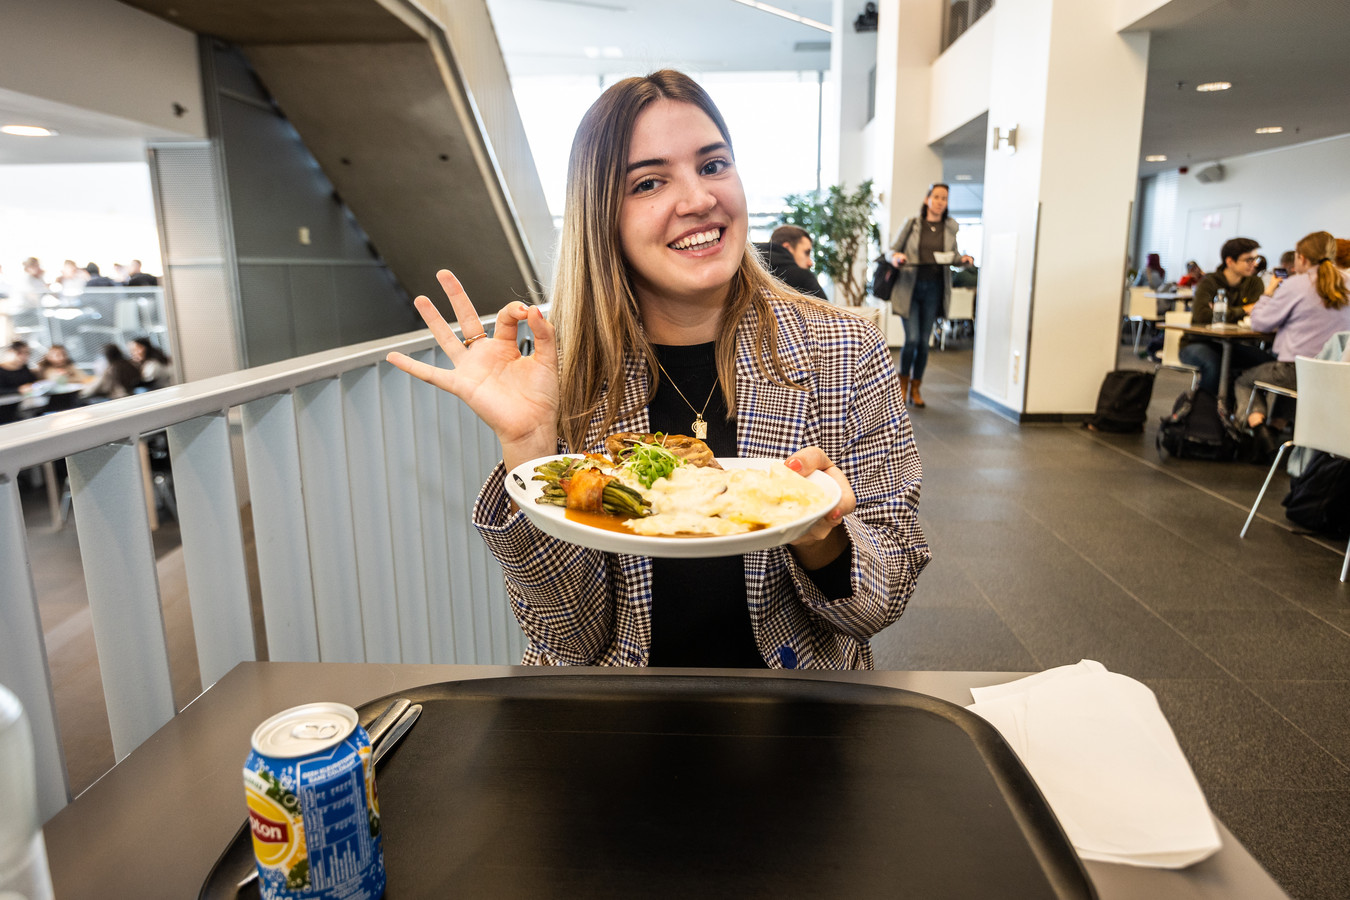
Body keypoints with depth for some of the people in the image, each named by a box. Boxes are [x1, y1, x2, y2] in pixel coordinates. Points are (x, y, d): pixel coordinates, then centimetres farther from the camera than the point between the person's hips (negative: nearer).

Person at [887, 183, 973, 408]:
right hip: (910, 286, -2)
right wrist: (896, 257, -16)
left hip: (934, 289, 2)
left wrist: (963, 259, -4)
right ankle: (903, 383, 12)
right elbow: (892, 249, 6)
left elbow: (953, 254, 17)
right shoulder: (911, 224, 2)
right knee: (912, 338, -11)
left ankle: (915, 389, 17)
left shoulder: (950, 227, 8)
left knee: (924, 341, 5)